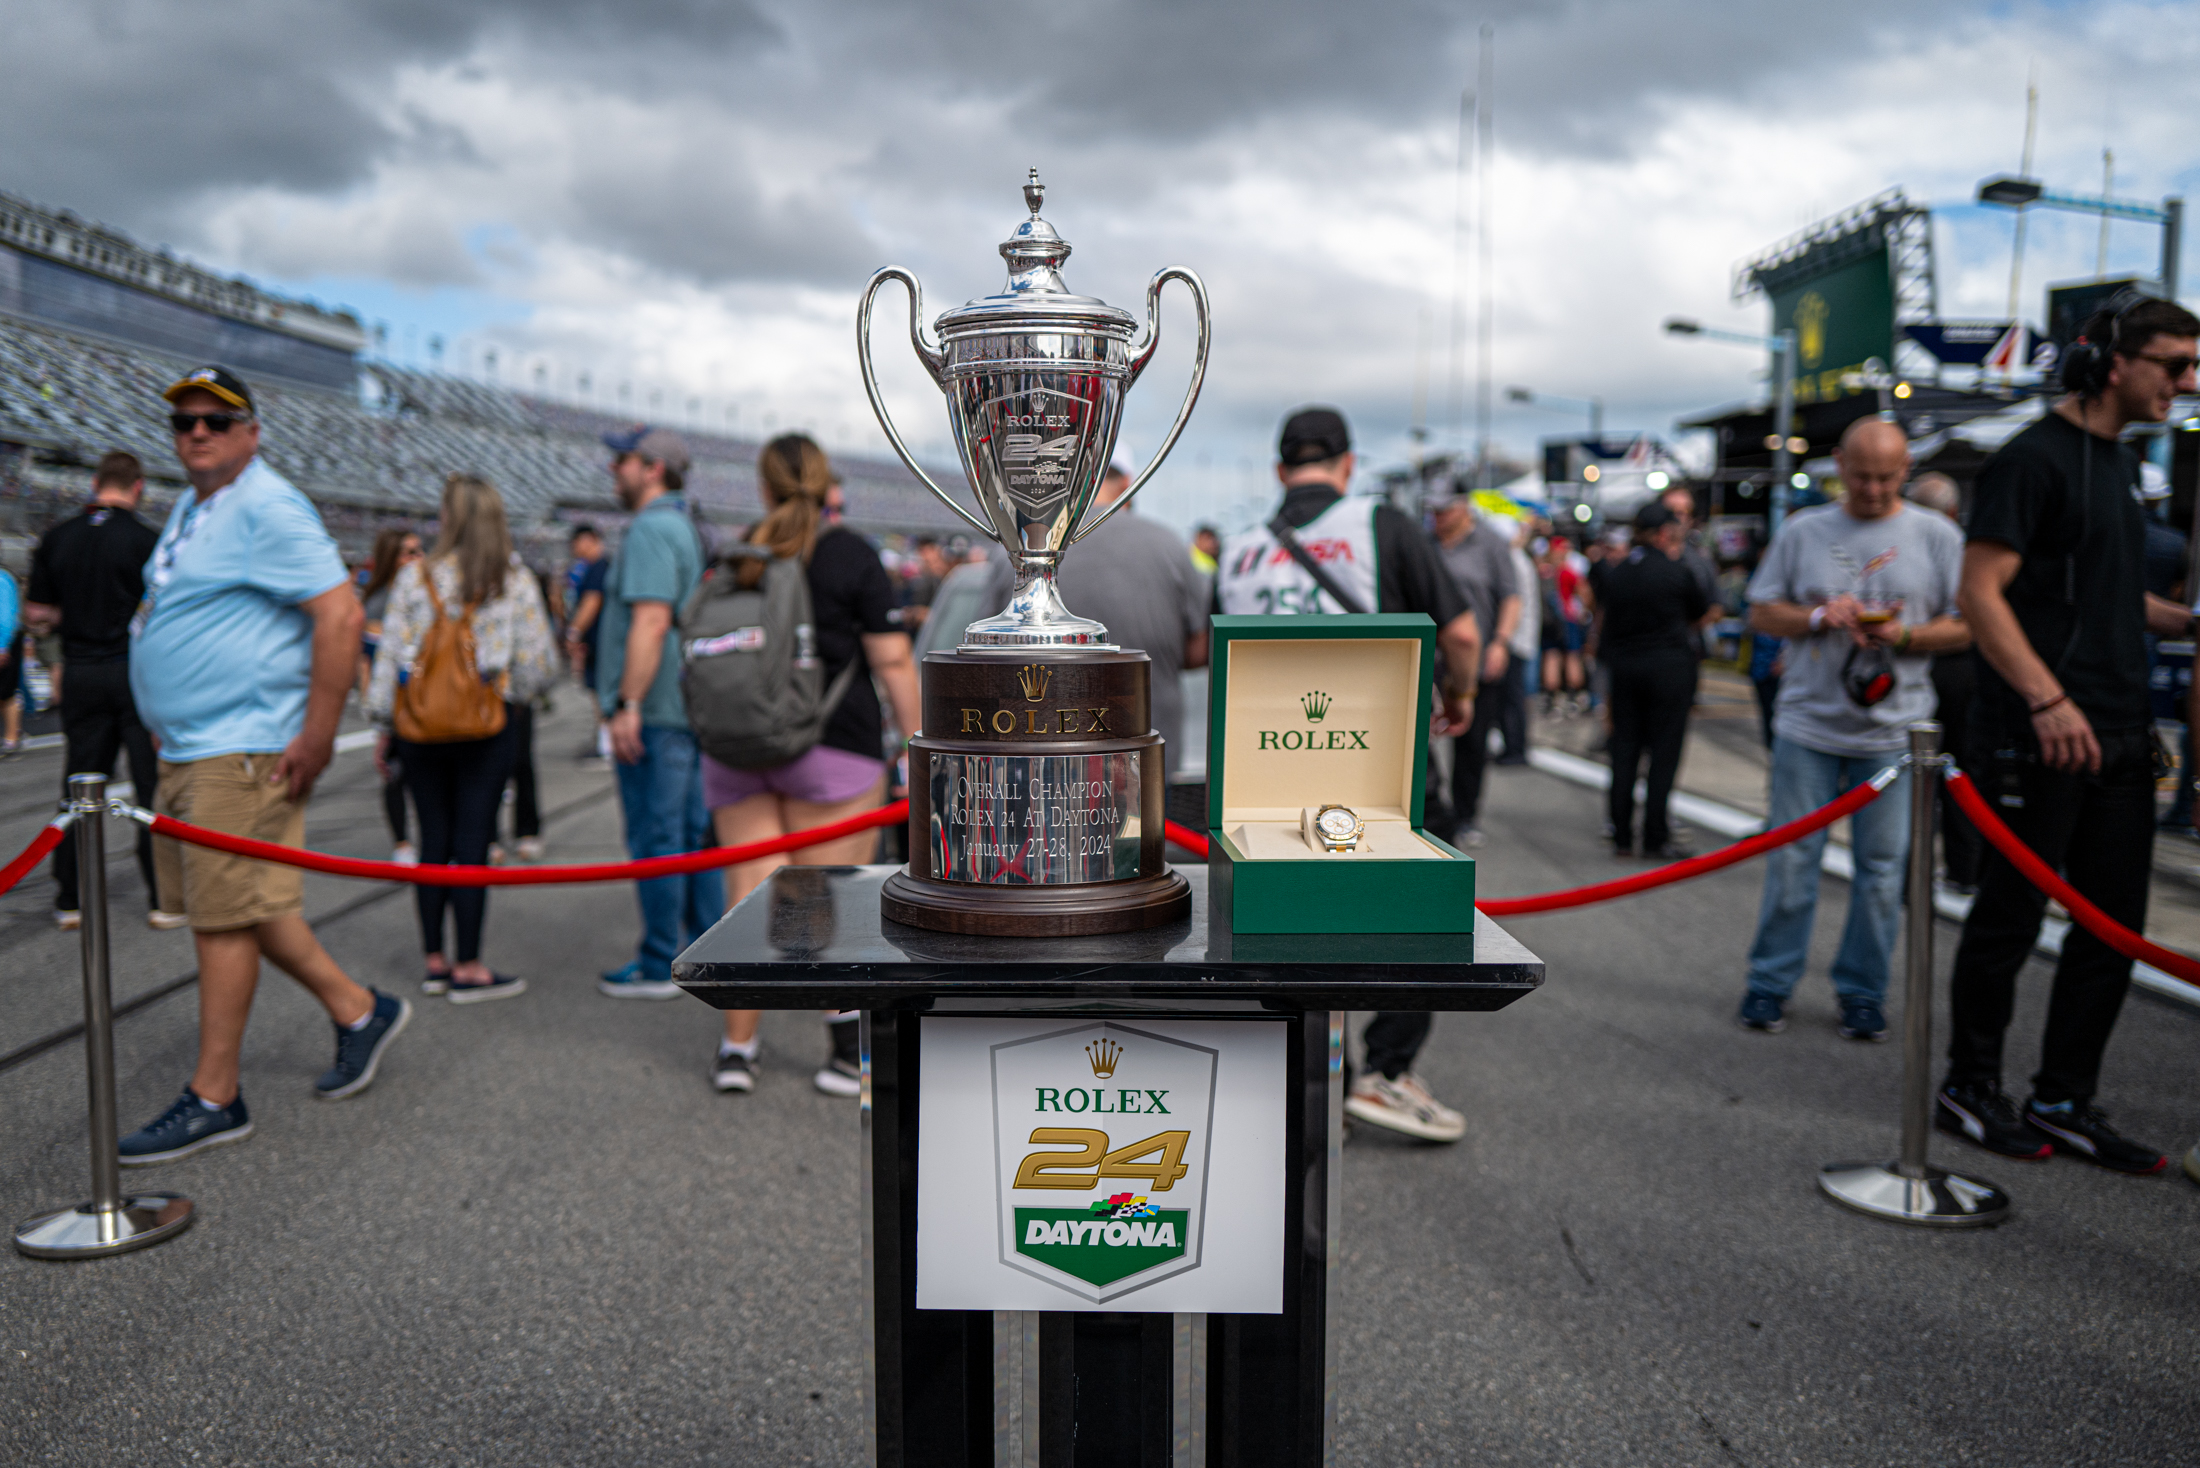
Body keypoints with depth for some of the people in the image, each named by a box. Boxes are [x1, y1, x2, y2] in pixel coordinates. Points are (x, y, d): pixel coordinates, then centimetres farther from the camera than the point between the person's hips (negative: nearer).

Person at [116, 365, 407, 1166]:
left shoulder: (266, 508, -13)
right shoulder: (191, 507, 17)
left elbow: (341, 614, -22)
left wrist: (316, 736, -23)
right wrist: (169, 729, 21)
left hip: (241, 746, -10)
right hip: (187, 745, 10)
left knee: (224, 913, -4)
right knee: (231, 900, 14)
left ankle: (213, 1098, 6)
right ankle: (357, 1010, 26)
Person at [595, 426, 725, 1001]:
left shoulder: (651, 529, -14)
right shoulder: (685, 527, 17)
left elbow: (651, 622, -23)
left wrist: (627, 706, -23)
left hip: (653, 711, -10)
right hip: (691, 708, 10)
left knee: (654, 837, -3)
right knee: (693, 830, 13)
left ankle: (658, 967, 4)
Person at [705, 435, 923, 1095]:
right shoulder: (853, 555, -2)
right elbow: (893, 661, -6)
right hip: (831, 745, -3)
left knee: (751, 896, 7)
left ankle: (736, 1049, 10)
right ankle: (850, 1053, 6)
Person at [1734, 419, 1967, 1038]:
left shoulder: (1937, 536, 4)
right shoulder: (1803, 530, 6)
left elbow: (1967, 627, 3)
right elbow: (1761, 613, 6)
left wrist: (1903, 636, -14)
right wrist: (1818, 617, -12)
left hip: (1893, 732, 0)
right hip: (1807, 725, 0)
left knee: (1882, 867, 4)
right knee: (1790, 860, 4)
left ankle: (1863, 992, 17)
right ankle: (1770, 983, 16)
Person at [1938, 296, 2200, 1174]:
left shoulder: (2120, 464, 18)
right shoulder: (2033, 459, -10)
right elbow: (1981, 593, -17)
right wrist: (2048, 698, -25)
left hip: (2118, 736, 9)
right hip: (2037, 736, -9)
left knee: (2114, 928, 10)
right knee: (2009, 919, 1)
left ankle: (2064, 1102, 20)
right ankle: (1969, 1091, 16)